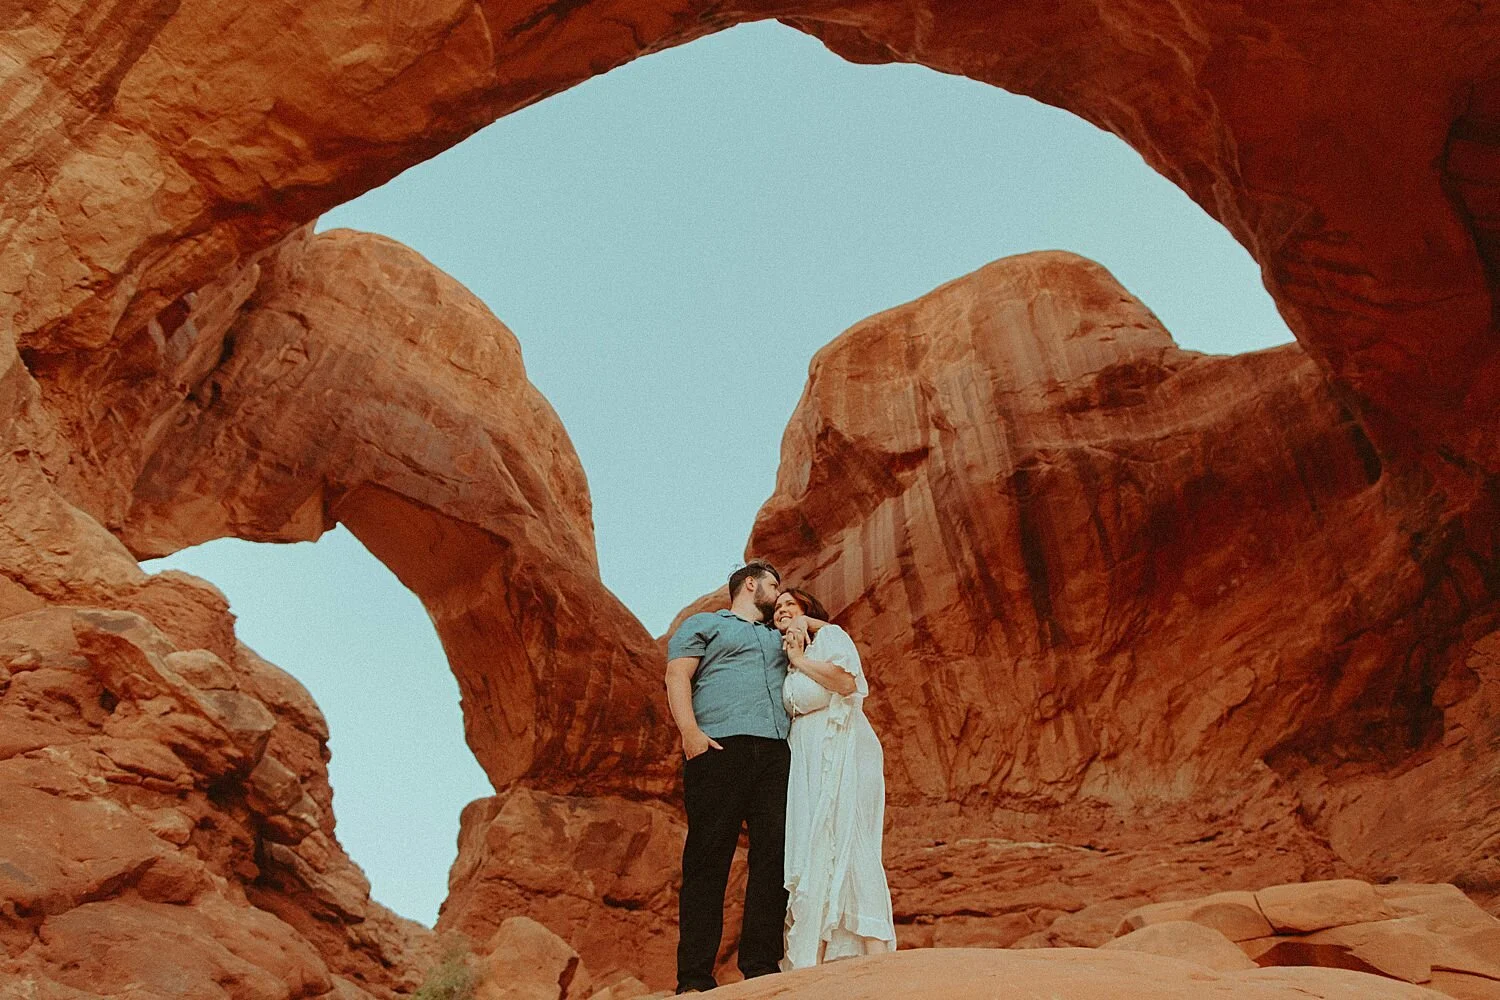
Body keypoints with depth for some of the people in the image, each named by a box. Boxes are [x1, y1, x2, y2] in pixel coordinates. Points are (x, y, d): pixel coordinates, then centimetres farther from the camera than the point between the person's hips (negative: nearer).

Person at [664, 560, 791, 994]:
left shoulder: (779, 637, 32)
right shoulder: (704, 624, 16)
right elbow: (677, 676, 3)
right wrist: (690, 731, -13)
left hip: (776, 753, 5)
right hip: (721, 748, -5)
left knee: (775, 855, -4)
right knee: (708, 858, -8)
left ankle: (761, 966, -1)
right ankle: (695, 978, -7)